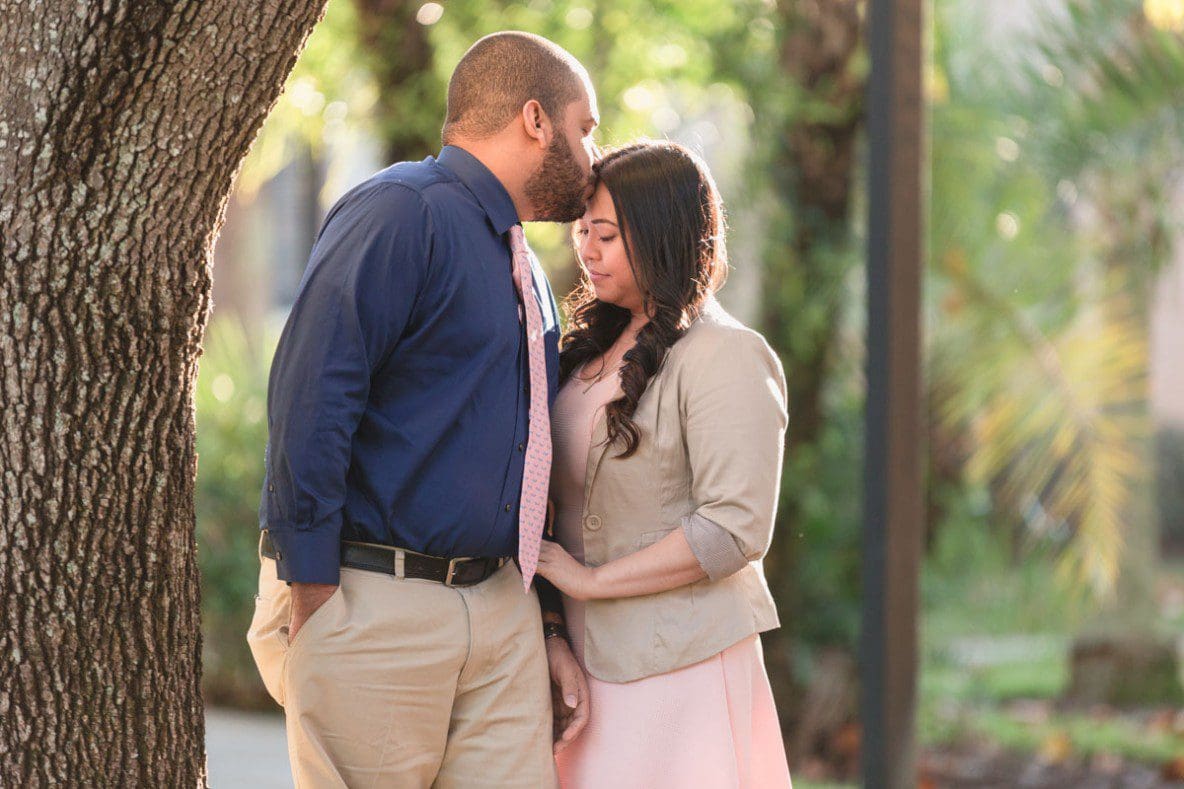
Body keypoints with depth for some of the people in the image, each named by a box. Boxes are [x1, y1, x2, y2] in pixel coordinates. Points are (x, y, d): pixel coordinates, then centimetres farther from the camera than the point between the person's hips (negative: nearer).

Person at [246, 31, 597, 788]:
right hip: (371, 605, -8)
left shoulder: (529, 275, 20)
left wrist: (545, 630, 19)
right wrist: (313, 599, -19)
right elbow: (307, 402, -19)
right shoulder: (402, 213, -10)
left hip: (500, 608, 8)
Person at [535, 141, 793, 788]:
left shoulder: (725, 358, -11)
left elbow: (735, 529, -18)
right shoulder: (595, 346, 14)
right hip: (593, 654, 7)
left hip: (679, 666, -7)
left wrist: (591, 579, -13)